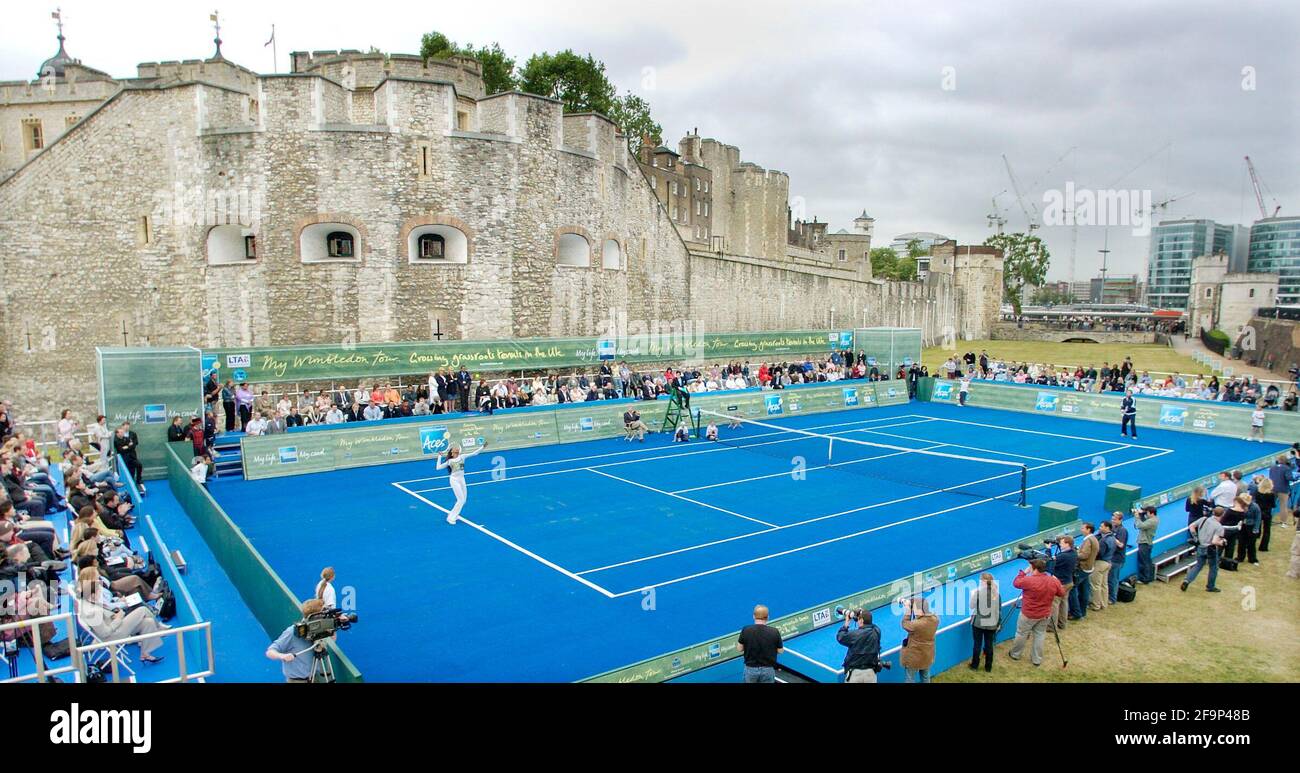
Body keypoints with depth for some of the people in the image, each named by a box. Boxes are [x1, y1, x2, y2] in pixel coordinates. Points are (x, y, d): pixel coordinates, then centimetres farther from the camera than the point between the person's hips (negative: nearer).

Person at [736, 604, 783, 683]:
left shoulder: (746, 630, -11)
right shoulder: (774, 632, -12)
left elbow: (739, 649, -1)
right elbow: (780, 651, 0)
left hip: (750, 668, 0)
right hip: (768, 670, 0)